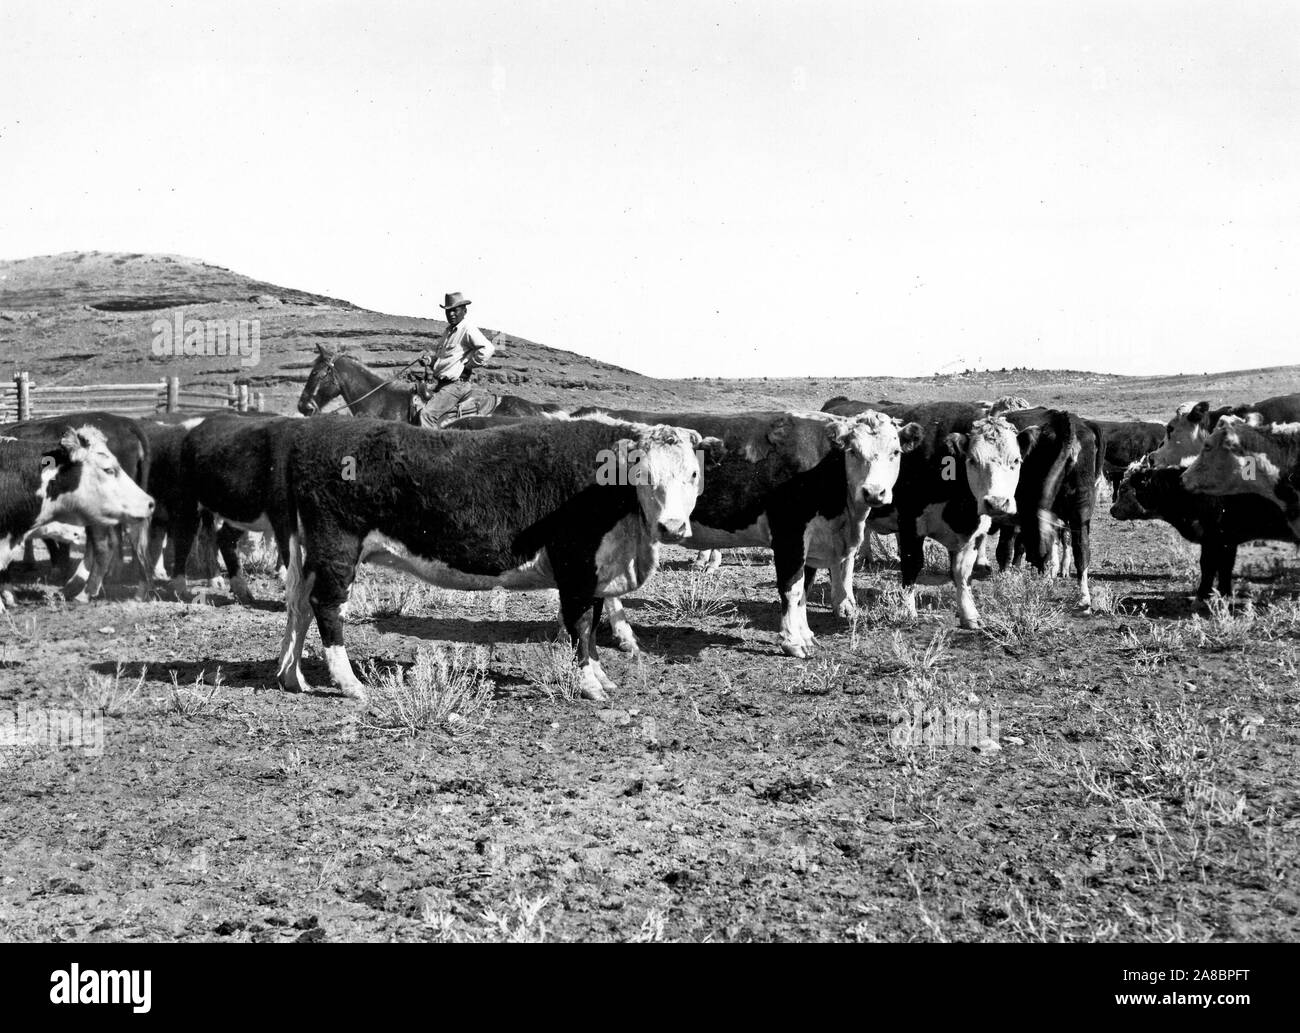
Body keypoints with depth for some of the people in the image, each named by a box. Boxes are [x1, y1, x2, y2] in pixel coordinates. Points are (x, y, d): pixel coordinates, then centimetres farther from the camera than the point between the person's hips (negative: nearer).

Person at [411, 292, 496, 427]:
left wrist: (468, 365, -16)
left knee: (427, 414, -21)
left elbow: (487, 349, -25)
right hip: (438, 383, 10)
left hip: (455, 384, -10)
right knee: (415, 405, 0)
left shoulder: (468, 330, -11)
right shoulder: (449, 331, 18)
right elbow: (438, 351, 34)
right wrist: (428, 358, 10)